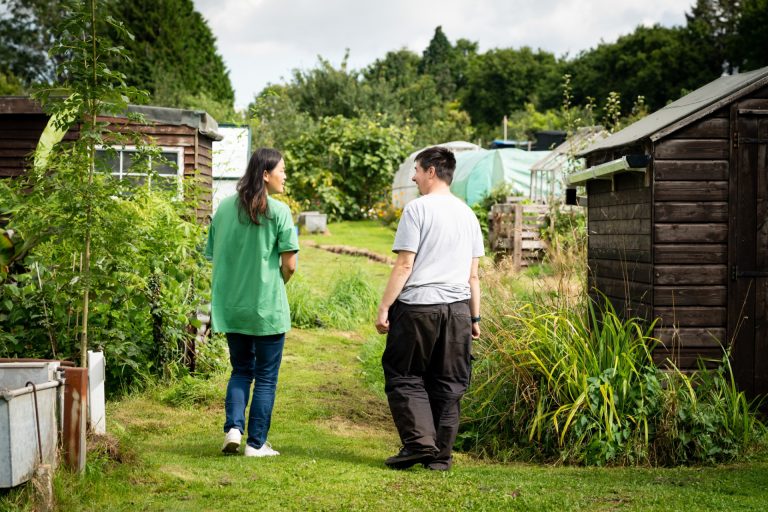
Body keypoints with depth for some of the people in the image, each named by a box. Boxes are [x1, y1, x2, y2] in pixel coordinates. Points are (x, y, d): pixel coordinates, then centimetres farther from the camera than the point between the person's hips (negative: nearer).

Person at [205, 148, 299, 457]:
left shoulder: (224, 208, 2)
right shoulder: (278, 211, -11)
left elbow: (213, 256, 5)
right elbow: (289, 264, -12)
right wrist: (276, 285, 7)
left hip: (231, 307, 4)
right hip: (267, 308, -4)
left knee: (240, 370, 20)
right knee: (266, 377, 9)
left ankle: (233, 427, 2)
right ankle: (256, 443, 11)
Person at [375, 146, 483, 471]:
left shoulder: (418, 209, -5)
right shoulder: (467, 213, 13)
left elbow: (404, 265, -10)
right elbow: (473, 274, 15)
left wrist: (384, 307, -7)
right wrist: (475, 317, 20)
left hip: (417, 306, -5)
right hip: (458, 308, 5)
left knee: (404, 376, 6)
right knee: (448, 383, 9)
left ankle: (419, 442, -5)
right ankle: (441, 455, 11)